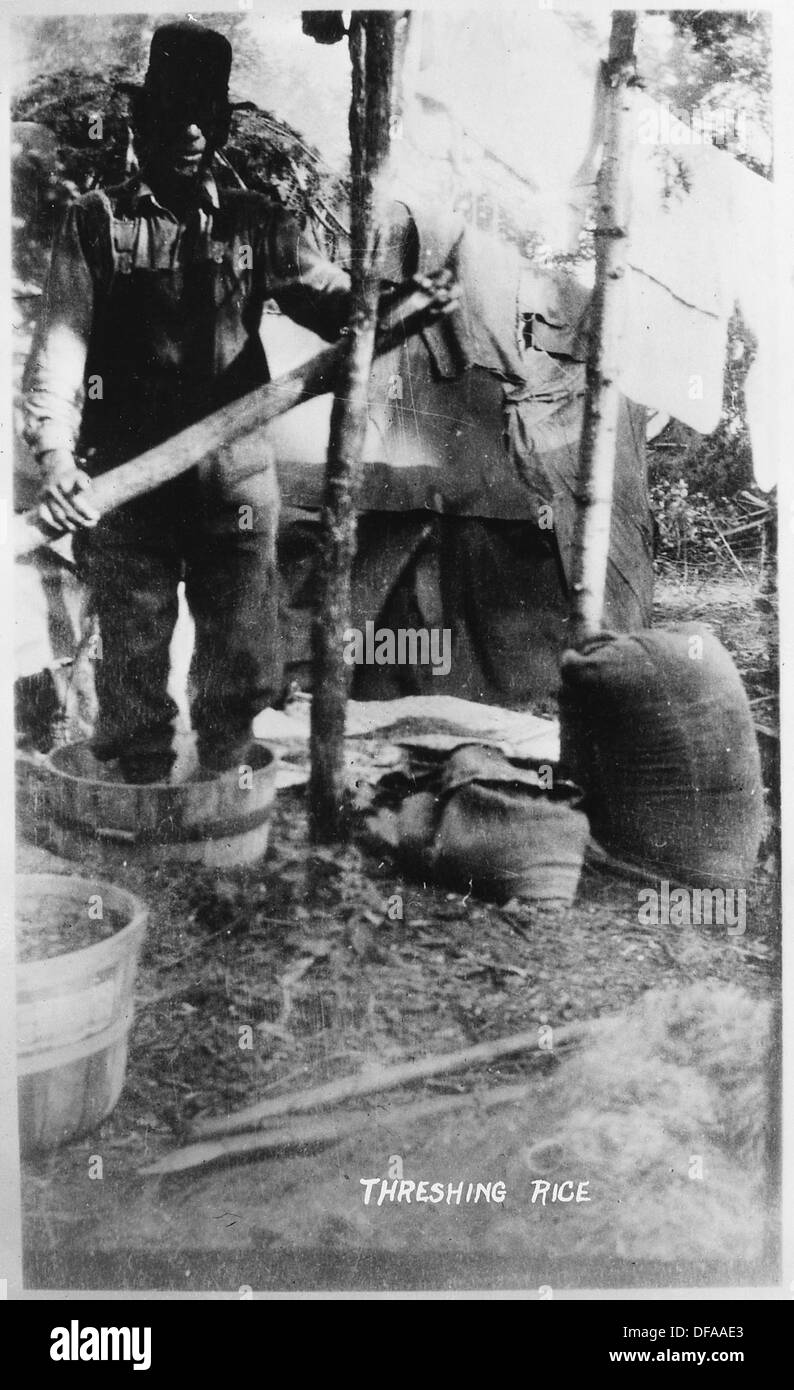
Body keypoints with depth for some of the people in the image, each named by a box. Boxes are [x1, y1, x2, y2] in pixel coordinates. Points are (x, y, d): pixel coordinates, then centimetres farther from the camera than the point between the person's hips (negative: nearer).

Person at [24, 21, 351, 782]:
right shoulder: (97, 222, 2)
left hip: (236, 479, 2)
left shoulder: (256, 223, 8)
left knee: (241, 665, 10)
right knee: (132, 667, 8)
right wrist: (54, 450, -22)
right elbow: (60, 342, -6)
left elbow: (331, 299, 0)